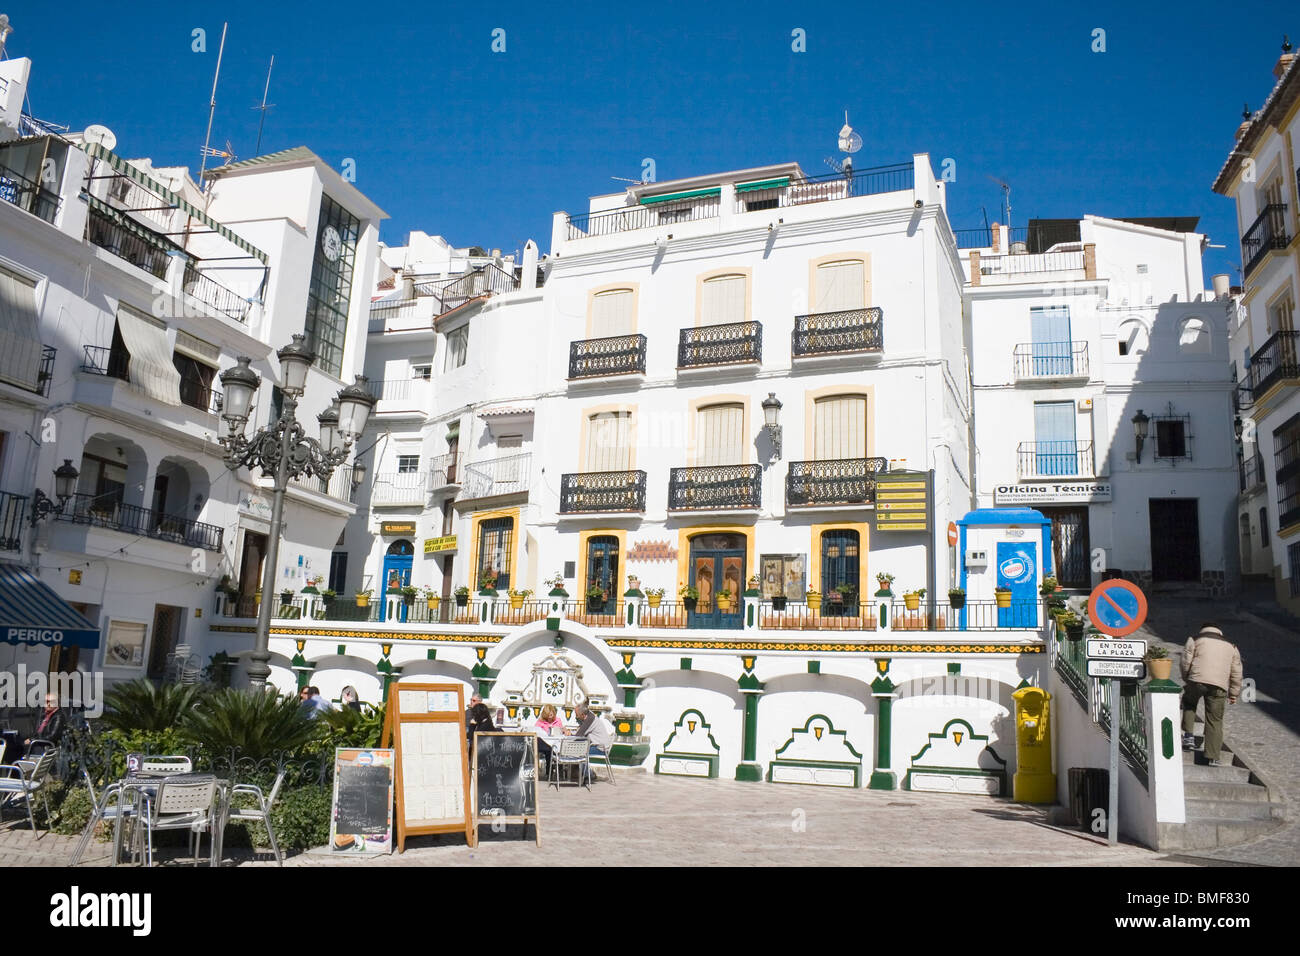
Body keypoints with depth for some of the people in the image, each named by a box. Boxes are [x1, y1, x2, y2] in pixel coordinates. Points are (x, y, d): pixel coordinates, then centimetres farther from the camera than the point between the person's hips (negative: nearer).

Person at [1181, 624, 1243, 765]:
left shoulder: (1195, 640, 13)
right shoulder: (1231, 646, 23)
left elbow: (1186, 662, 6)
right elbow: (1236, 673, 20)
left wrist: (1186, 680, 20)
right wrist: (1234, 694, 23)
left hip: (1197, 681, -2)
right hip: (1219, 686, 2)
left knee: (1188, 702, 27)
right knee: (1215, 721, 8)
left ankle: (1188, 735, 12)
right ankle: (1213, 757, 7)